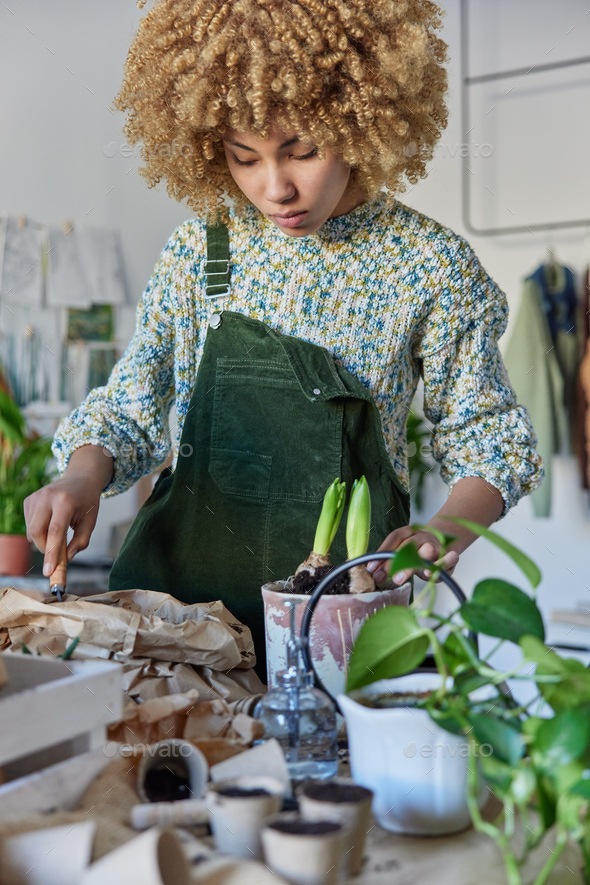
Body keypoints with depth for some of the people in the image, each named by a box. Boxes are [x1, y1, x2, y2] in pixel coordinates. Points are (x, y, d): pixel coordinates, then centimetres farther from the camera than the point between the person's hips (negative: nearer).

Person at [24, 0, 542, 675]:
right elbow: (131, 408, 8)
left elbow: (484, 438, 4)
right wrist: (84, 475, -13)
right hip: (184, 571, 2)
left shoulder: (432, 266, -4)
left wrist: (445, 532, -15)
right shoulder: (200, 250, 2)